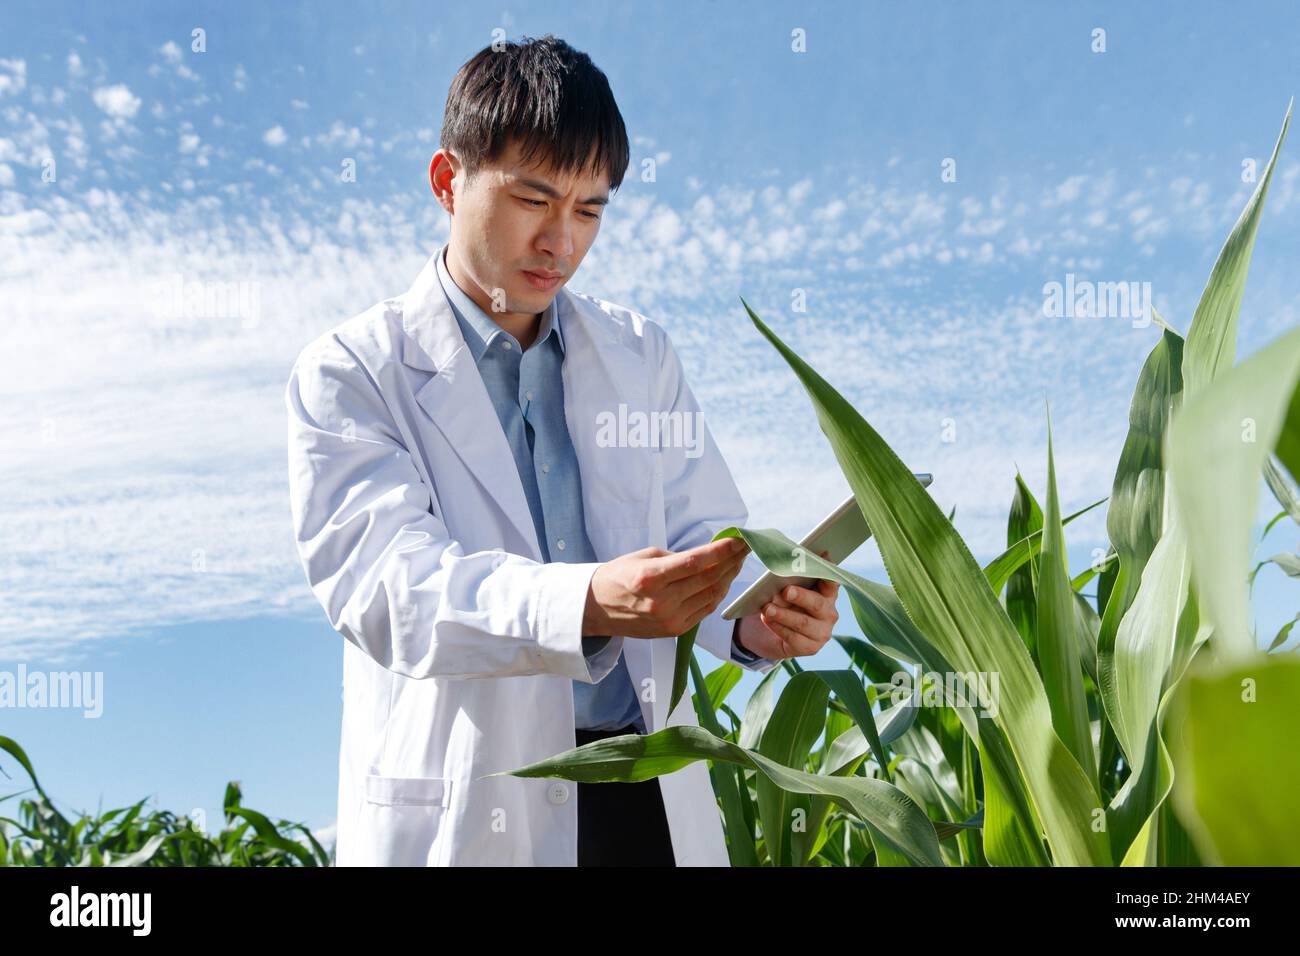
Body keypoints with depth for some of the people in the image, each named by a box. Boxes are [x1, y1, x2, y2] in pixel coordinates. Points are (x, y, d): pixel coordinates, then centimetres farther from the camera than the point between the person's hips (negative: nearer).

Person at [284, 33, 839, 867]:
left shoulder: (642, 353, 10)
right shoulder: (349, 373, -4)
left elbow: (703, 533, 6)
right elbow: (382, 579, -18)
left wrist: (754, 619, -18)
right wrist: (588, 603, -34)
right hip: (463, 817, -4)